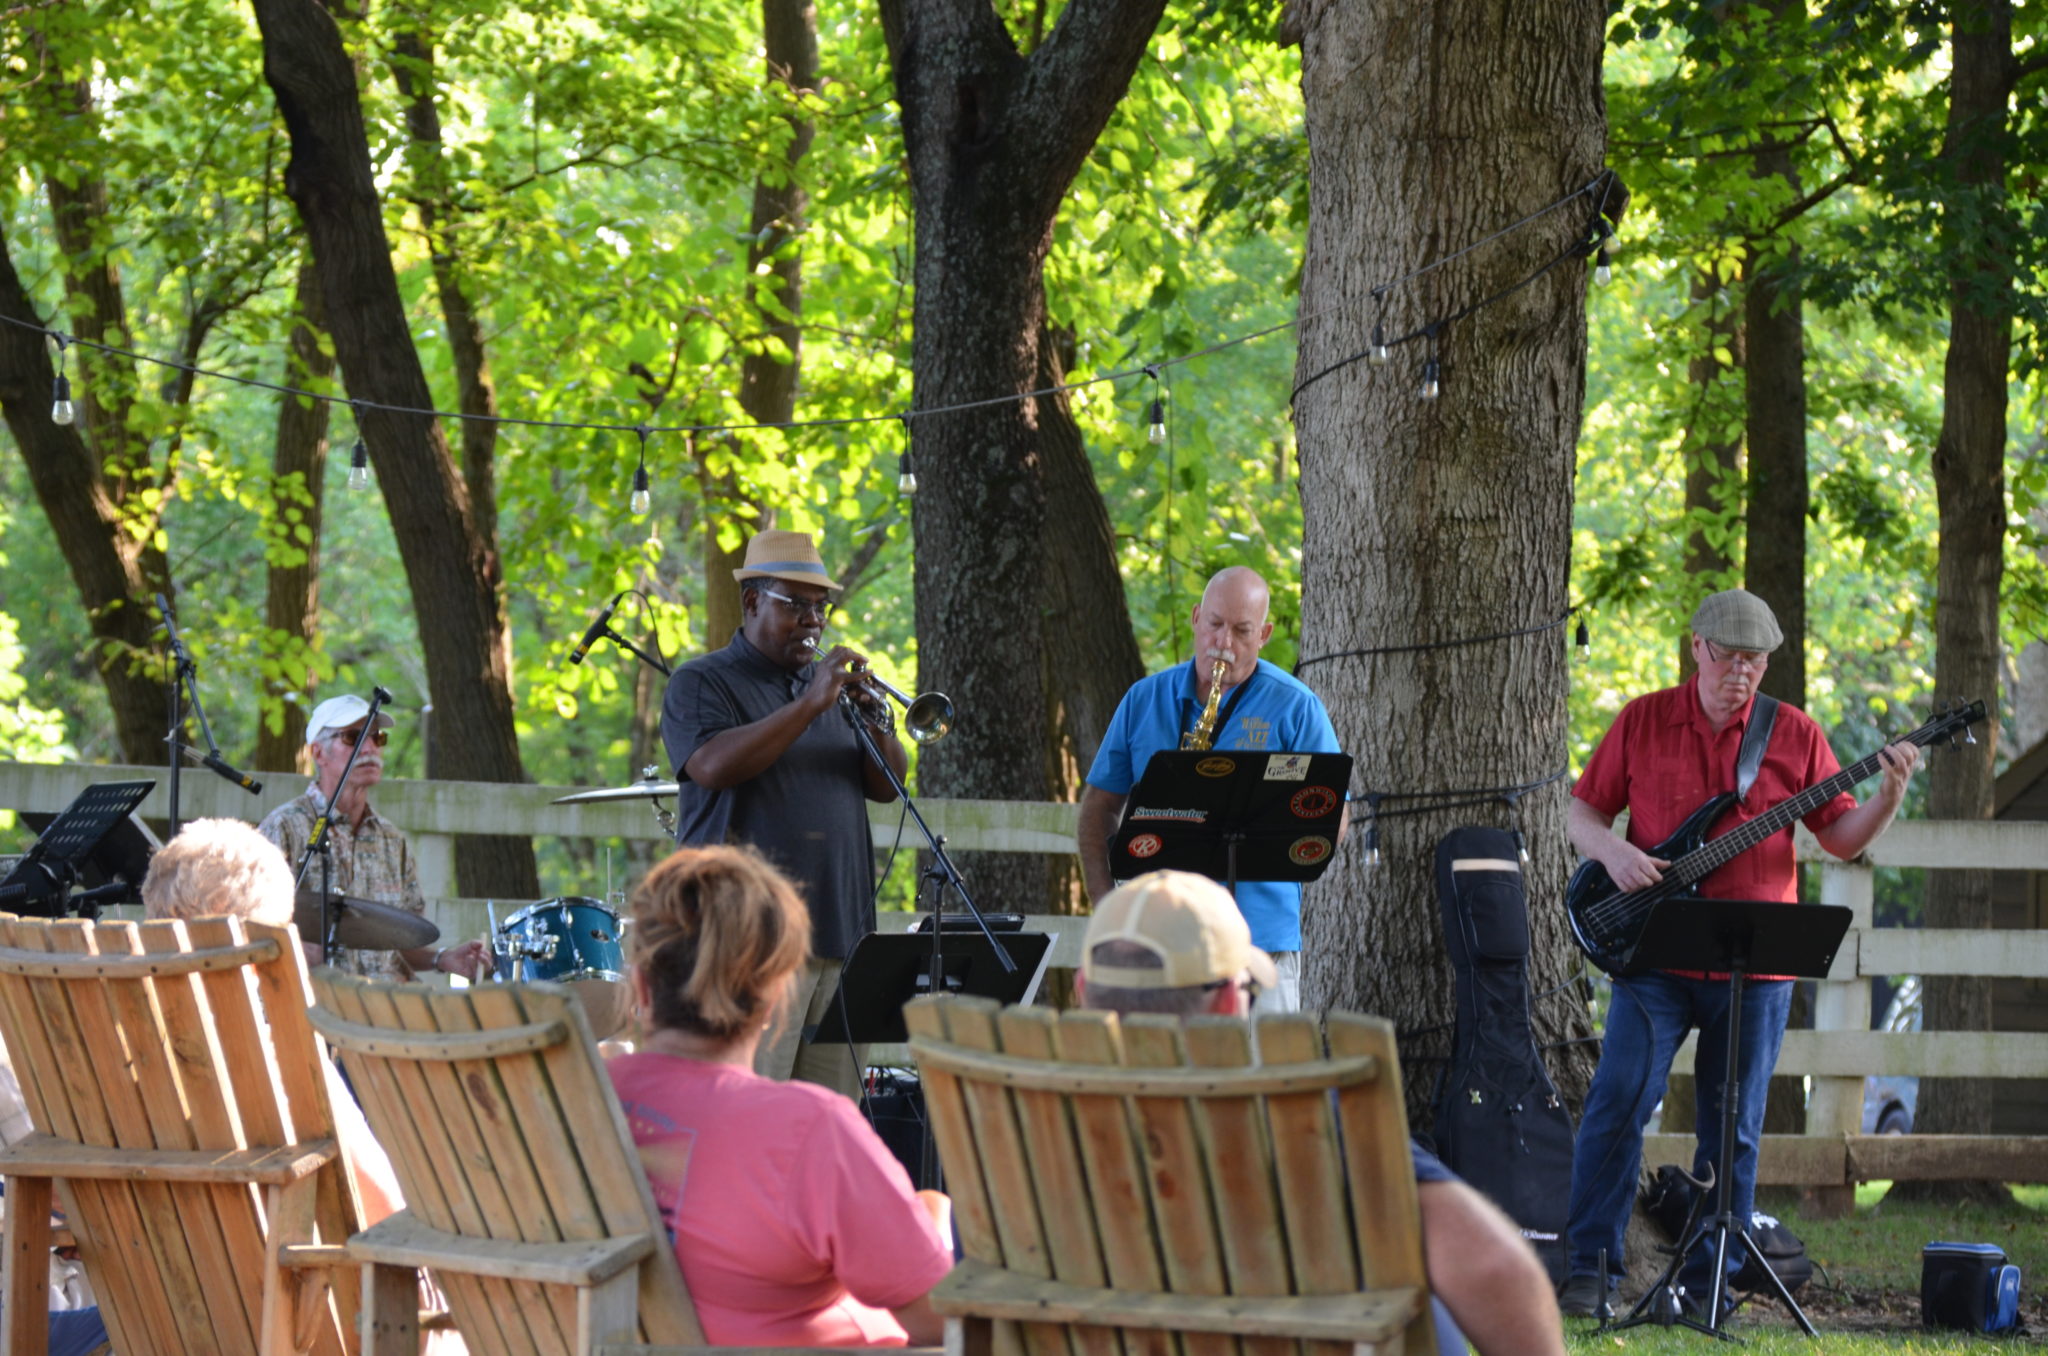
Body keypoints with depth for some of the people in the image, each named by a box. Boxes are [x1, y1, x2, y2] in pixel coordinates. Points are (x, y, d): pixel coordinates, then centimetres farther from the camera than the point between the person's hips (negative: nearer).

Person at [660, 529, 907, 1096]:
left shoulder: (831, 684, 21)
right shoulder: (702, 684, 2)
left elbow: (887, 787, 16)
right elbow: (714, 766, -17)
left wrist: (877, 723, -5)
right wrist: (810, 705, -19)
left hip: (839, 937, 6)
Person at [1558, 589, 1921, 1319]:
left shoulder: (1795, 734, 5)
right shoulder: (1642, 721, 4)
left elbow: (1843, 838, 6)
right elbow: (1582, 809, 8)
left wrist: (1888, 795, -12)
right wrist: (1611, 850, -12)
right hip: (1655, 957, -1)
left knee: (1733, 1130, 5)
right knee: (1619, 1099, -12)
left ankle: (1708, 1280, 14)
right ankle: (1588, 1265, -5)